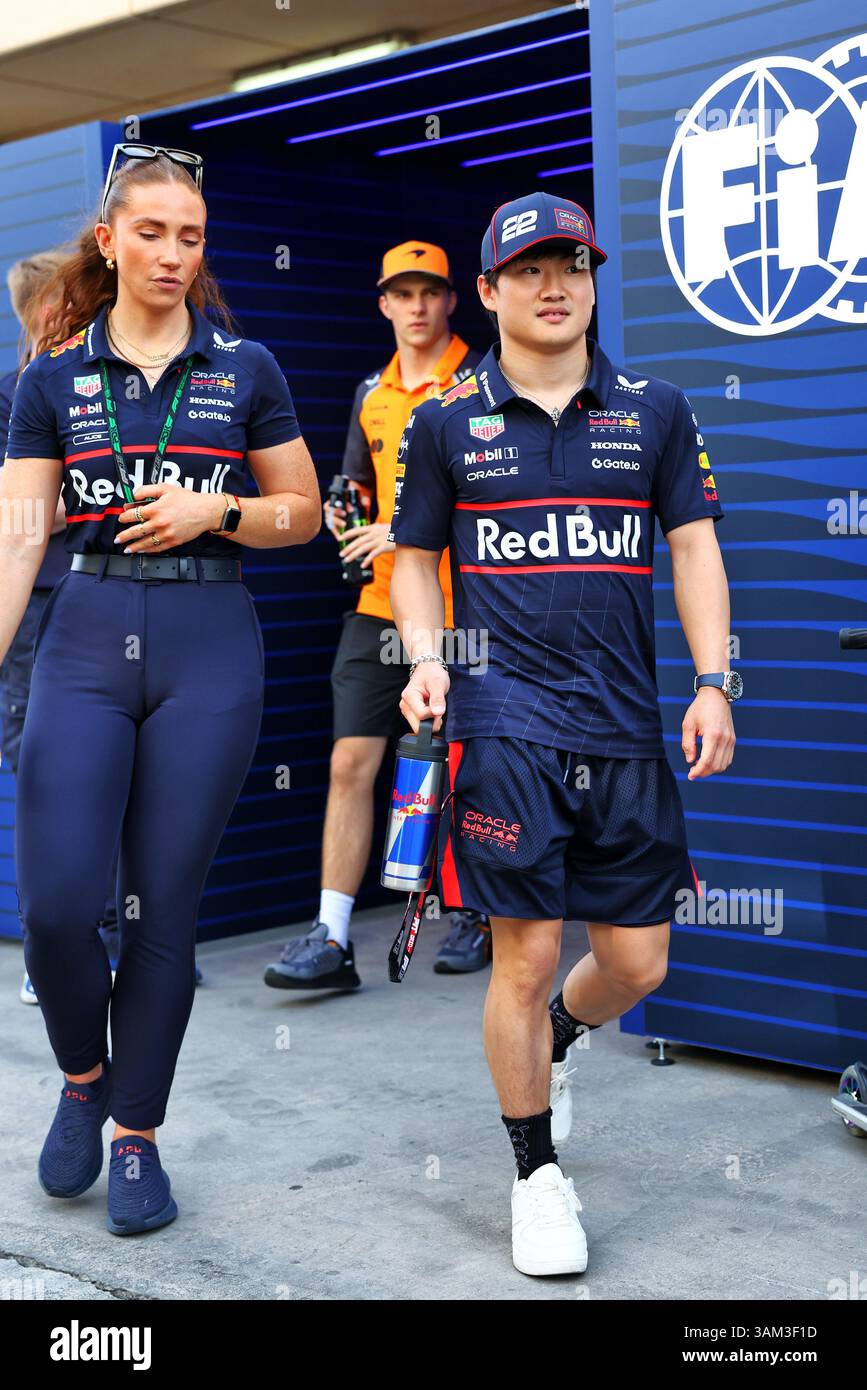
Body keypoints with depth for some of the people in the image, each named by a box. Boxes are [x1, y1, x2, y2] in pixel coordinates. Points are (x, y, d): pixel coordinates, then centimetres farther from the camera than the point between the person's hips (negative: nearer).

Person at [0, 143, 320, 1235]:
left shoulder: (244, 369, 7)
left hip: (209, 648, 0)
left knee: (163, 907, 2)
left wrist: (217, 508, -8)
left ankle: (137, 1138, 17)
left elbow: (302, 514, 11)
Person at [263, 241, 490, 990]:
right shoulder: (372, 393, 15)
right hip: (382, 604, 5)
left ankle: (478, 915, 25)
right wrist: (344, 512, 5)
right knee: (351, 763, -3)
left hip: (460, 609, -5)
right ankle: (332, 937, -1)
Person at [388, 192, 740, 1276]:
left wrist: (713, 681, 0)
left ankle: (553, 1042, 41)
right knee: (527, 954, -4)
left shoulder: (655, 411, 10)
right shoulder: (446, 424, 7)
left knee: (638, 961, 7)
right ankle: (536, 1174, 15)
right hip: (504, 719, -2)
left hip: (627, 730, 3)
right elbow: (416, 558, 14)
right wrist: (426, 657, -4)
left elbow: (693, 546, 10)